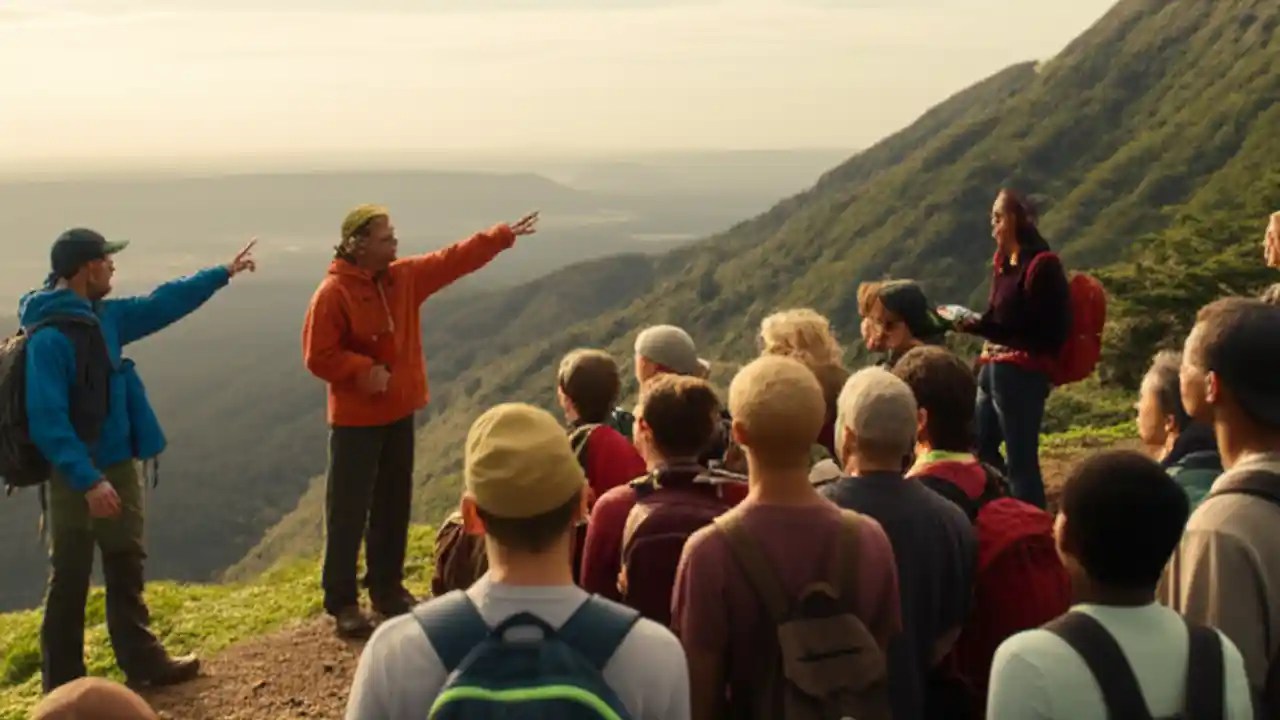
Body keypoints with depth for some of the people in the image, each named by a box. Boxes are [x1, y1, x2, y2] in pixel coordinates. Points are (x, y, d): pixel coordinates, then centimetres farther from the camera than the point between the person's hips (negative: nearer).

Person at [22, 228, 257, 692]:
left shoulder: (103, 318, 6)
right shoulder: (49, 338, -22)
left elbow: (161, 304, 20)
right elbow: (47, 421, -25)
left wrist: (223, 273, 24)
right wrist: (89, 481, -29)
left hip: (119, 467, 9)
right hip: (78, 478, -9)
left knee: (126, 570, 18)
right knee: (70, 583, 3)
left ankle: (142, 662, 31)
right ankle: (64, 688, 15)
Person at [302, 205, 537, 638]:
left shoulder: (406, 277, 3)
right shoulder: (333, 293, -17)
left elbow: (455, 260, 7)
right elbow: (318, 357, -17)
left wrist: (503, 236, 6)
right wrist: (362, 370, -27)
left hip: (399, 414, 7)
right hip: (356, 420, -7)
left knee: (394, 506, 14)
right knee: (348, 512, -2)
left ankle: (387, 590, 27)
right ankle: (342, 603, 7)